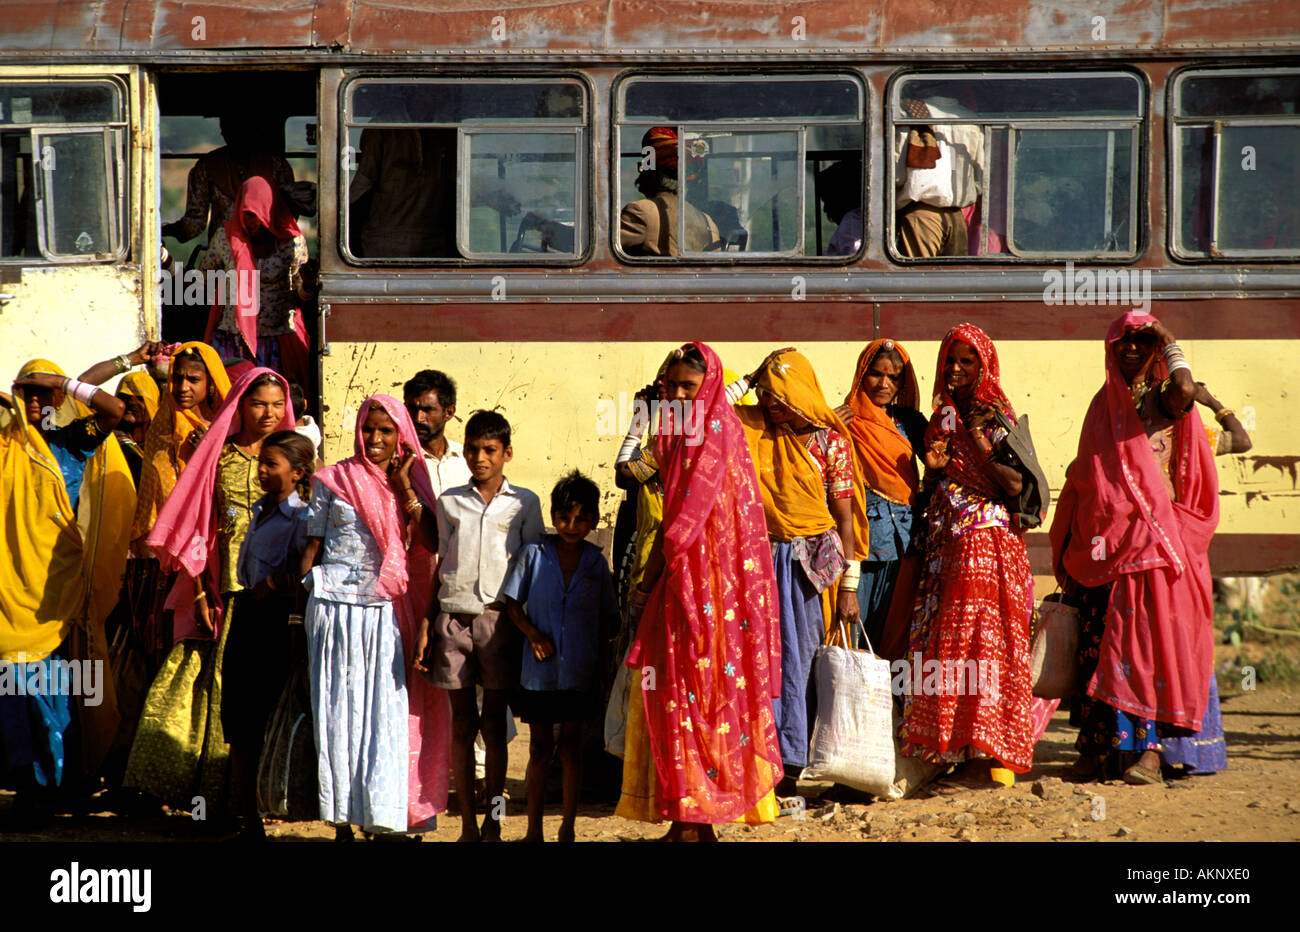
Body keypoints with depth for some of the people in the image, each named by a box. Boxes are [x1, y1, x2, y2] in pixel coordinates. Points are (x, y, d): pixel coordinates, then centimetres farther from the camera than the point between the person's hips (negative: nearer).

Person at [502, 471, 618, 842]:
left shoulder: (596, 562, 1)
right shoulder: (534, 554, -3)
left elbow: (606, 617, 8)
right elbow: (512, 603, 1)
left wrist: (600, 664, 3)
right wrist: (532, 633, -14)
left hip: (580, 671, 1)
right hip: (540, 668, -1)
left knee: (571, 745, 6)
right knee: (540, 746, 6)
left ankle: (567, 828, 15)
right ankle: (534, 829, 14)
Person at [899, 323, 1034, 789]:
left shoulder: (998, 418, -2)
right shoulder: (943, 418, 17)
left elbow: (1016, 484, -12)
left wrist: (981, 448, -17)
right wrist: (935, 466, 1)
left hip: (990, 543, -7)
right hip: (948, 544, 7)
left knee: (986, 643, -11)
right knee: (948, 645, 2)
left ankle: (993, 758, -11)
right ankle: (967, 755, 4)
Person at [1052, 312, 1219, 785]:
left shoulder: (1164, 399, 4)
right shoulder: (1104, 404, 16)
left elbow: (1185, 394, -23)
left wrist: (1170, 343, -7)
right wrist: (1068, 547, 14)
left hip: (1154, 535, -4)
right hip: (1106, 540, 4)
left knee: (1149, 634, -10)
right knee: (1098, 637, 0)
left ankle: (1149, 746, -10)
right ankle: (1097, 745, 2)